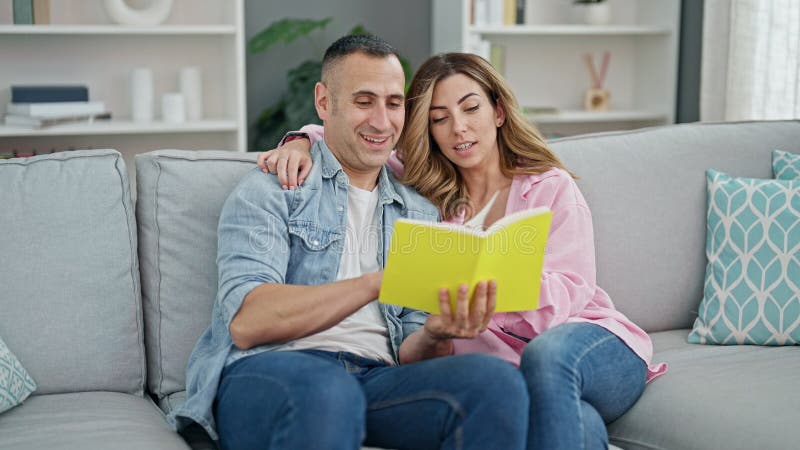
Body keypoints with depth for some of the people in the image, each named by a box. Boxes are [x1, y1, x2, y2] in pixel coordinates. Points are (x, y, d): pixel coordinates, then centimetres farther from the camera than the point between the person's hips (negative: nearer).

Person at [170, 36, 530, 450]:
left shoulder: (420, 214, 22)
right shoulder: (269, 190, 7)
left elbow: (408, 355, 16)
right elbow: (245, 322, -10)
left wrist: (434, 336, -10)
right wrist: (379, 282, -18)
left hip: (376, 382, 5)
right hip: (267, 371, -5)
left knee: (497, 382, -26)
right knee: (326, 391, -42)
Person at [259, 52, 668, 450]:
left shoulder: (551, 187, 6)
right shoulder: (425, 191, 14)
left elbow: (568, 294, -6)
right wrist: (302, 142, -1)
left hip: (591, 341, 1)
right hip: (502, 364, -1)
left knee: (546, 353, -39)